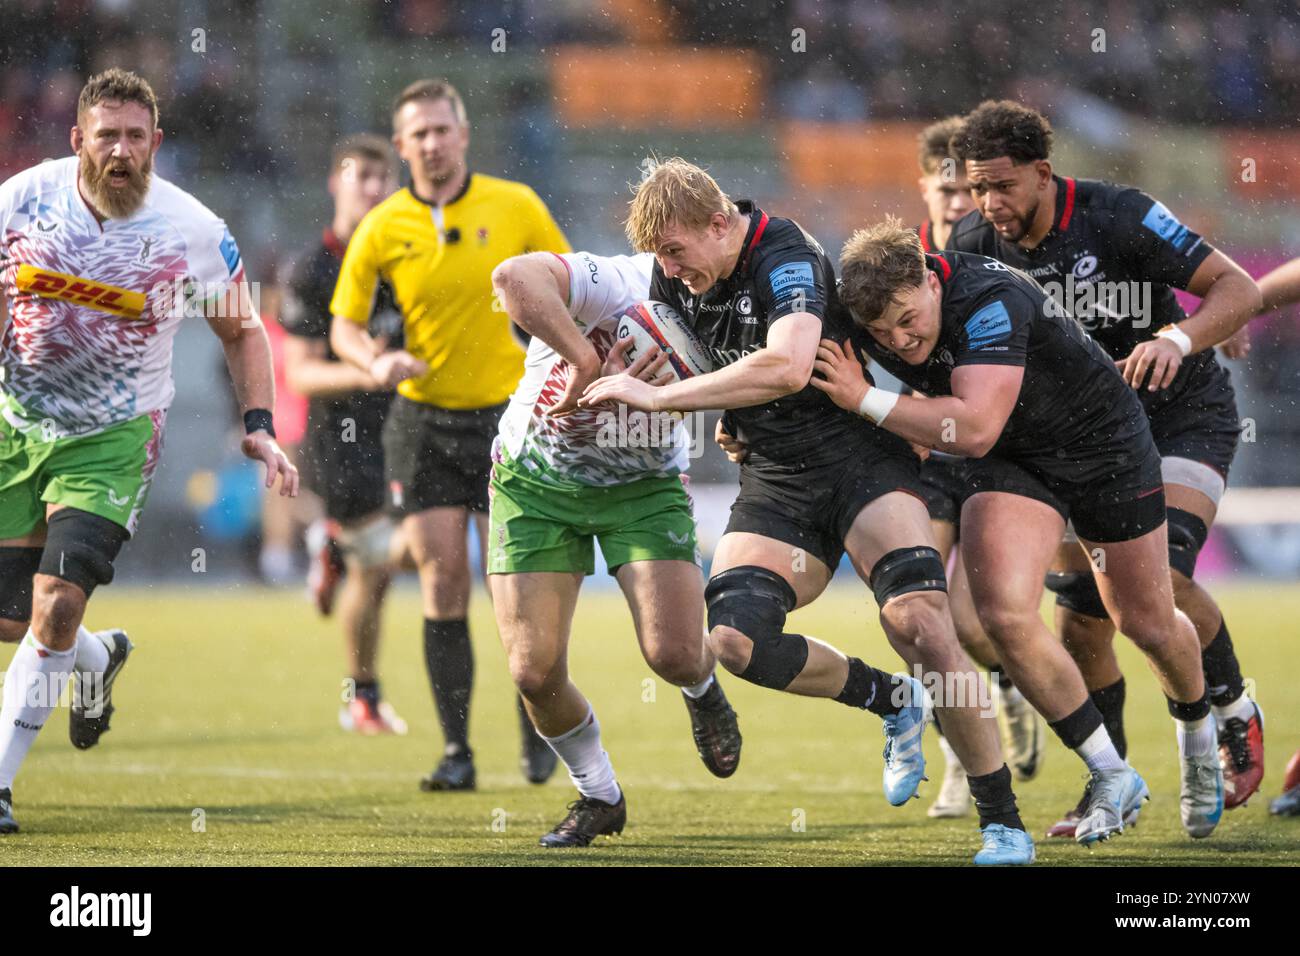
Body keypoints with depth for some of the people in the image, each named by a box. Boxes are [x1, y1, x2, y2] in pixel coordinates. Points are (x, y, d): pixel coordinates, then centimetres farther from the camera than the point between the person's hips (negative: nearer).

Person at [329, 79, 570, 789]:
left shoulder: (517, 207, -4)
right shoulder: (380, 230, -4)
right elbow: (344, 326, 3)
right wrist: (375, 361, -18)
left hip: (505, 415, -1)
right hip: (421, 421, 1)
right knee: (443, 586, -4)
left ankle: (537, 728, 17)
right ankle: (456, 751, 2)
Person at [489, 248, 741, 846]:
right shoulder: (614, 286, -31)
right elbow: (514, 277, -49)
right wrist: (588, 365, -47)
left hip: (644, 487, 2)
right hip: (534, 483, -2)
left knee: (675, 657, -16)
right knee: (535, 672, -9)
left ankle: (703, 693, 25)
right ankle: (598, 797, 20)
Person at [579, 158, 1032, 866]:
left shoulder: (787, 261, -20)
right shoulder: (674, 276, 3)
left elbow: (786, 367, -38)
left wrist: (658, 397, -33)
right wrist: (727, 418, 8)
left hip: (859, 455, -7)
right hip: (774, 478, 7)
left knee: (915, 619, -25)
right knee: (734, 638, -15)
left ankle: (1002, 821, -14)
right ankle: (892, 704, 10)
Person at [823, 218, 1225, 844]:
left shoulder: (990, 300, -36)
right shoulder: (873, 321, -16)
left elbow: (976, 429, -44)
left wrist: (866, 400, -40)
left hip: (1103, 441, -4)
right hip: (1013, 460, 4)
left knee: (1149, 626, 10)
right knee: (1004, 614, -19)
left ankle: (1198, 734, 45)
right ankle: (1111, 777, -2)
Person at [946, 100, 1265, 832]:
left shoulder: (1118, 217, -24)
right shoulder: (975, 246, -10)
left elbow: (1239, 290, -23)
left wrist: (1178, 339, -42)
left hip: (1184, 415, -5)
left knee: (1161, 574, -25)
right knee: (1083, 617, -3)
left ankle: (1237, 716, 1)